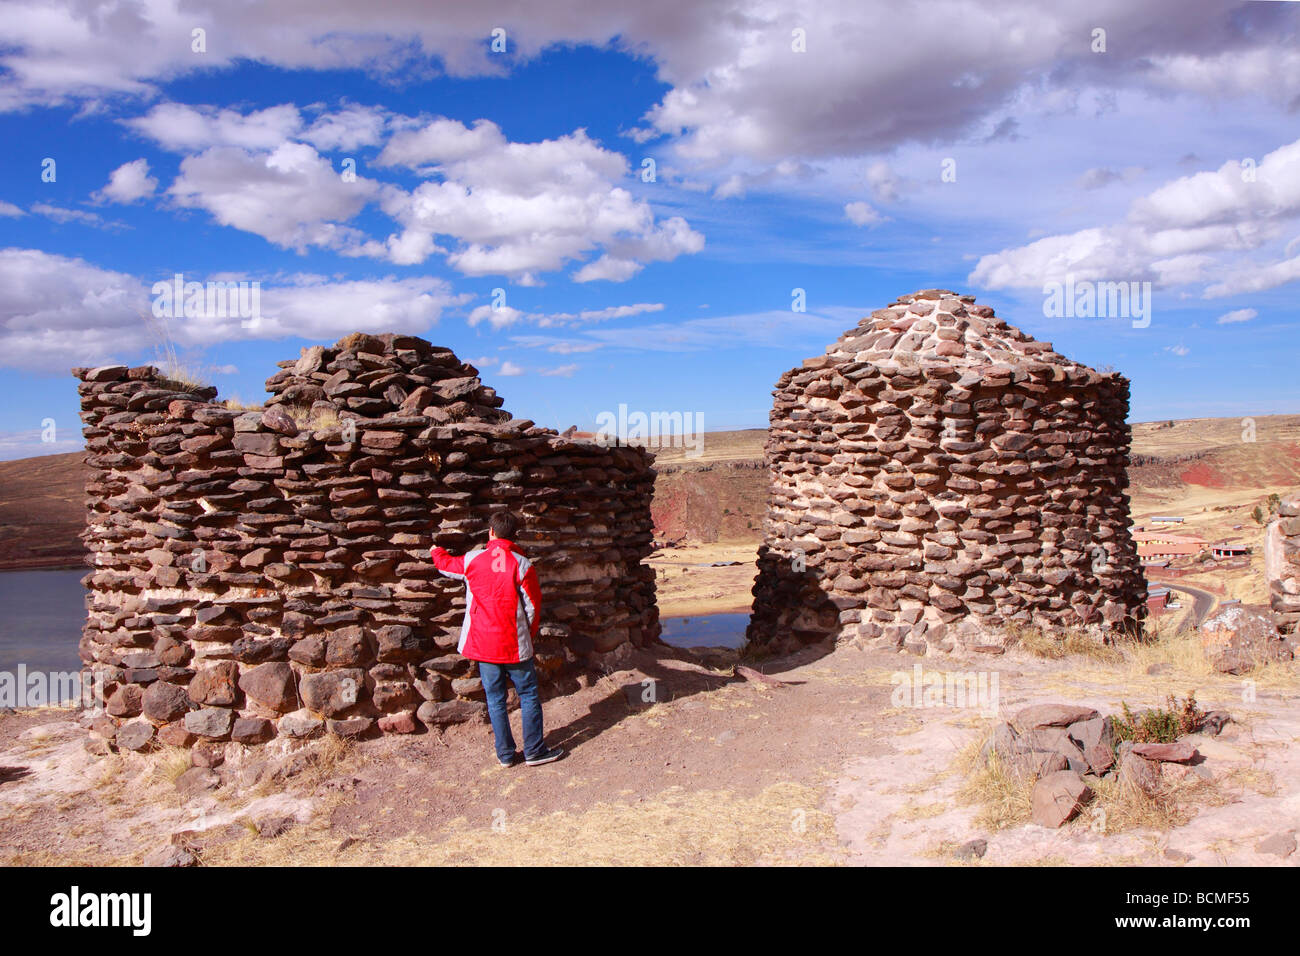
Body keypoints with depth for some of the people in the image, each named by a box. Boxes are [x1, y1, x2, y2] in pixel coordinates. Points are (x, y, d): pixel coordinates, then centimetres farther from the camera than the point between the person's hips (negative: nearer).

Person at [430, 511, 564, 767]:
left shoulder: (472, 560, -2)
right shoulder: (521, 565, -10)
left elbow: (447, 564, 20)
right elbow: (532, 605, -5)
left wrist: (437, 552, 43)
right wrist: (528, 634, 11)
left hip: (482, 643, 3)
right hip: (514, 644, -3)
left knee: (495, 699, 11)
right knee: (529, 695, 8)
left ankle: (505, 754, 17)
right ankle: (534, 751, 11)